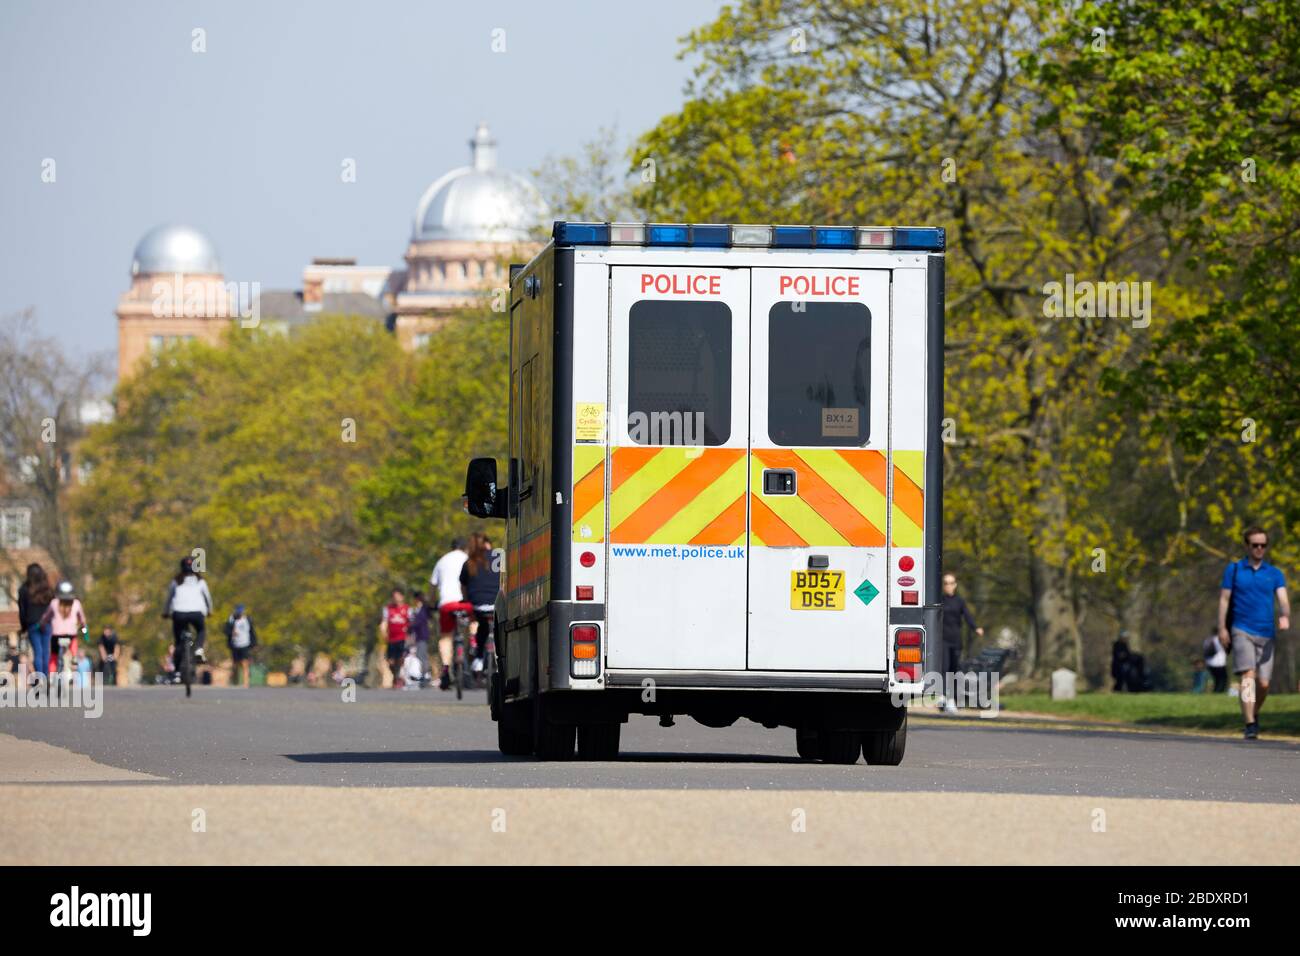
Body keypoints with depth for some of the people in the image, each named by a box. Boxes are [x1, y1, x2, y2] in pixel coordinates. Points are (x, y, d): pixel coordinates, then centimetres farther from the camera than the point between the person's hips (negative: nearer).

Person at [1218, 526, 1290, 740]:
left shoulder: (1274, 574, 9)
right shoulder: (1234, 570, 6)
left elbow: (1283, 599, -3)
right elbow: (1224, 599, 5)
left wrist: (1285, 616, -25)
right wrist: (1222, 628, -4)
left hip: (1266, 634, 2)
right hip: (1242, 631, -2)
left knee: (1263, 683, 2)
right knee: (1248, 675, -18)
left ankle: (1254, 714, 30)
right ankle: (1250, 725, -22)